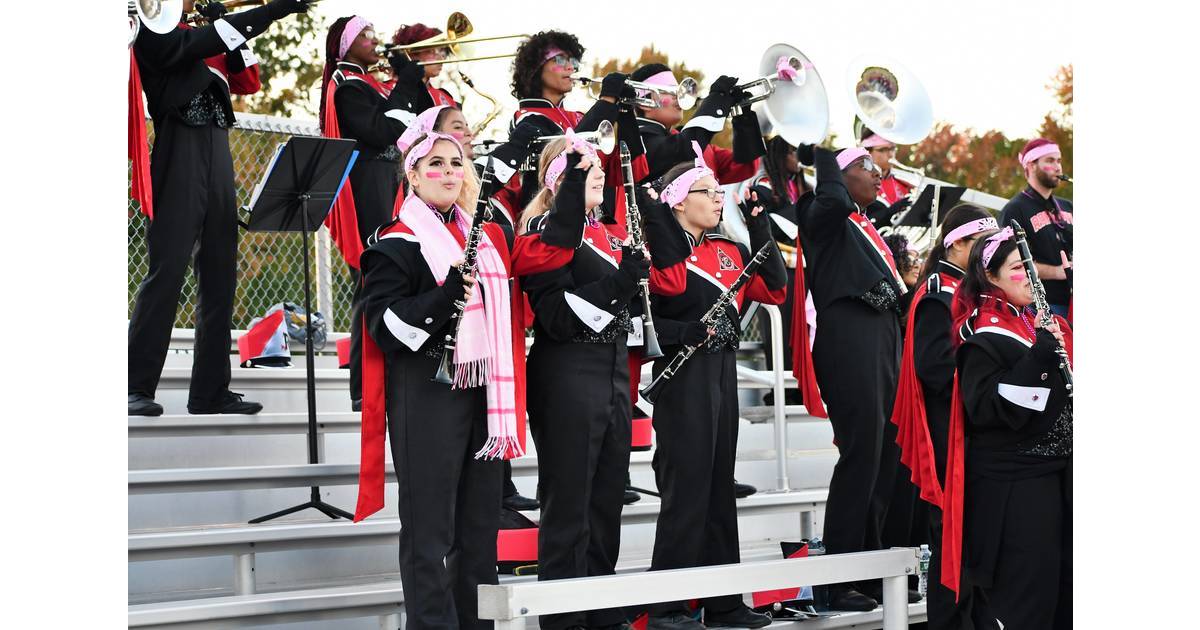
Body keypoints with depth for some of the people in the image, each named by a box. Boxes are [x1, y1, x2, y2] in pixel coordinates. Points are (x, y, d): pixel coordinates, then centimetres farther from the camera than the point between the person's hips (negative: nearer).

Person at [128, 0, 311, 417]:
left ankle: (211, 391, 8)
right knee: (166, 273, -11)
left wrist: (231, 36, 3)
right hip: (179, 158, -8)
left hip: (218, 158, 8)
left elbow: (248, 82, 18)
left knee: (219, 278, 5)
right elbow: (190, 48, -18)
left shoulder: (197, 35, 22)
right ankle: (137, 389, -9)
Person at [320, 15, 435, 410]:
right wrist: (405, 84, -13)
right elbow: (381, 132, -19)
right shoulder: (347, 87, -6)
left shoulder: (368, 84, 21)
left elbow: (421, 119, 18)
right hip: (368, 185, -10)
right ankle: (364, 388, -15)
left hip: (386, 185, 10)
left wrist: (414, 80, 4)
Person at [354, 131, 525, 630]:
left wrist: (508, 391, 15)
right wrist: (447, 295, -24)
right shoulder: (397, 244, -4)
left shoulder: (485, 237, 16)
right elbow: (384, 325, -12)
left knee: (481, 523, 9)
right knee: (430, 528, -5)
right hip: (427, 395, -6)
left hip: (484, 389, 7)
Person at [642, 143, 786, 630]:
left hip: (722, 373, 8)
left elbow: (775, 289, 7)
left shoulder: (729, 251, 15)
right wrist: (690, 332, -22)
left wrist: (758, 223, 4)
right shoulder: (661, 252, -8)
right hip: (683, 376, -7)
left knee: (719, 486, 11)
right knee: (686, 488, -8)